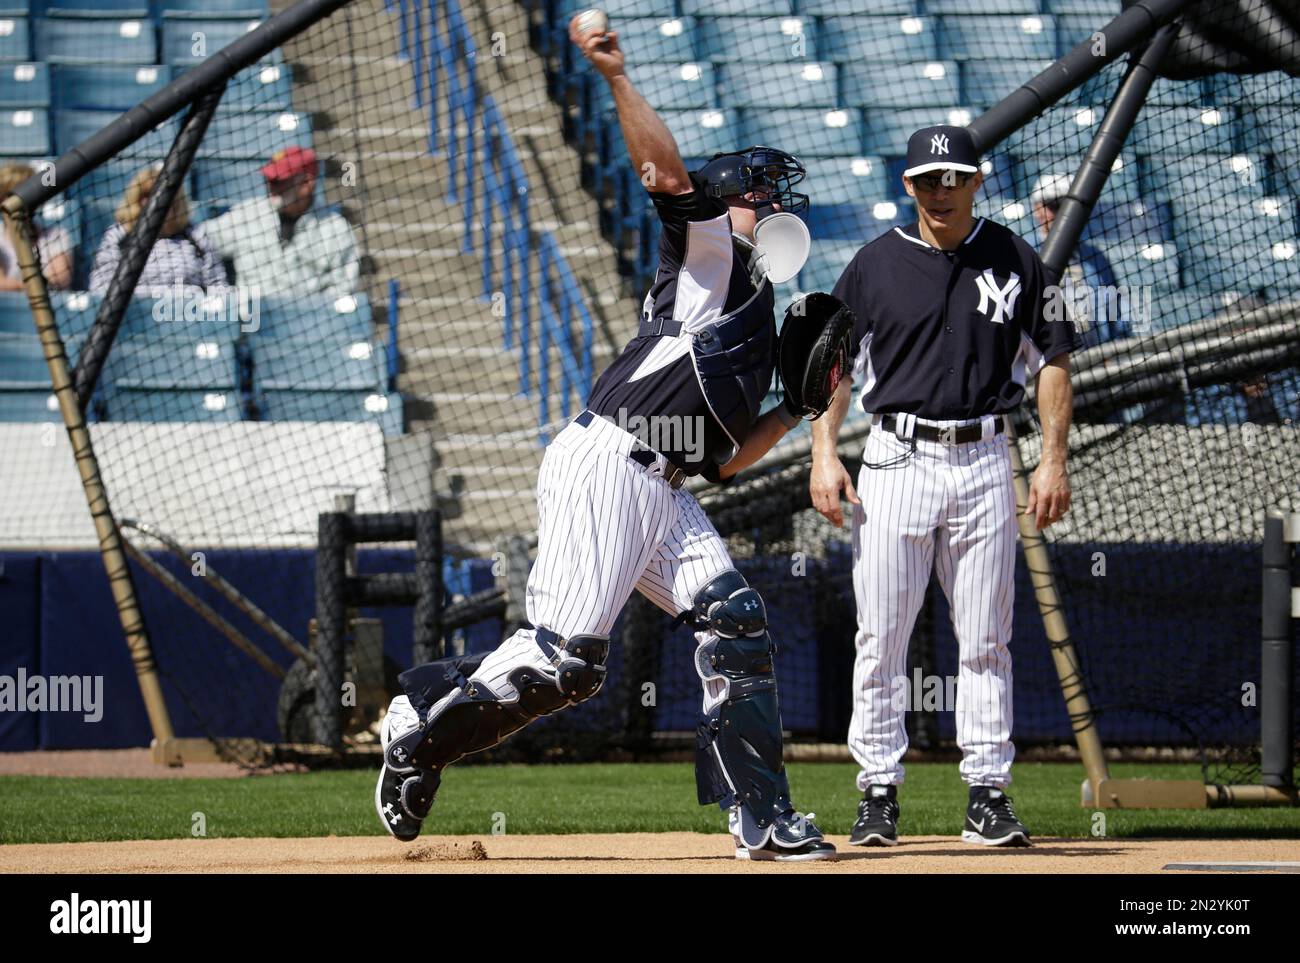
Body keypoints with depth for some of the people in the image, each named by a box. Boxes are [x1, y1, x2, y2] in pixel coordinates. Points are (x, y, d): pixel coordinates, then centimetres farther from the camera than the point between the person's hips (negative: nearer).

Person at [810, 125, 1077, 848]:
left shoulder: (1015, 261, 5)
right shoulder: (875, 265, 3)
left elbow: (1052, 360, 9)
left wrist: (1055, 459, 2)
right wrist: (825, 453, -5)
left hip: (985, 462, 1)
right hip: (897, 460, -1)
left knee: (986, 643, 2)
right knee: (882, 639, -2)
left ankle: (989, 795, 6)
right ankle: (879, 791, 5)